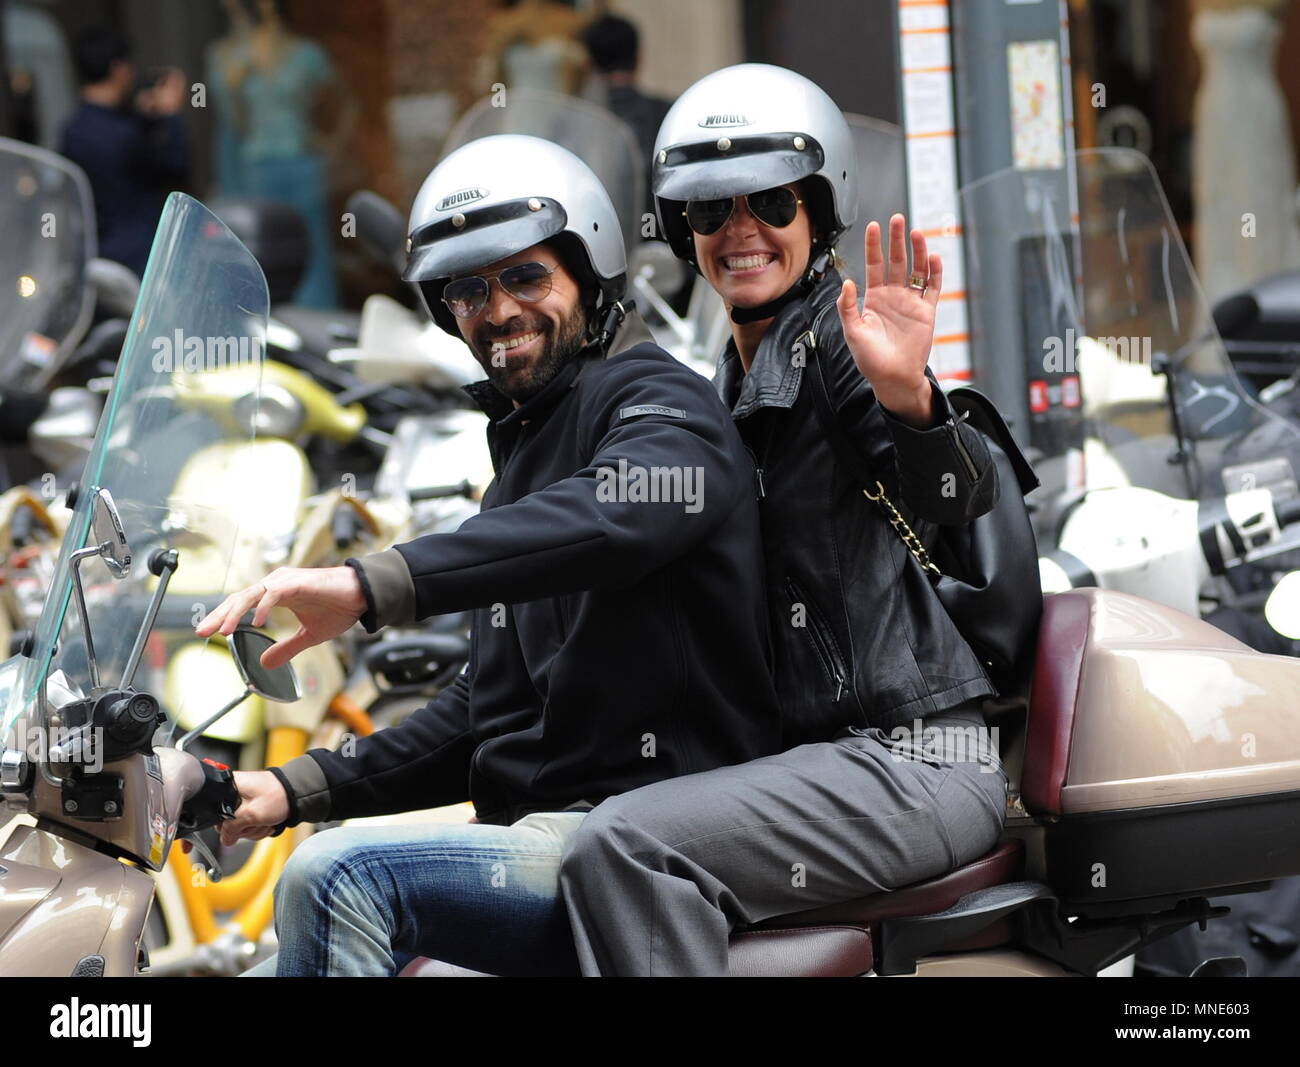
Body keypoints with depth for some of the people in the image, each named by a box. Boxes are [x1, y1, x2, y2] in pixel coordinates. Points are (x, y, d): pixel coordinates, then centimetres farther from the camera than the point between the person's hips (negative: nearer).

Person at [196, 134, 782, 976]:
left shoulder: (657, 400, -3)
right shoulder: (522, 450, 27)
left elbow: (612, 516, -29)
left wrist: (370, 586, -38)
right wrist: (299, 789, 16)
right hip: (541, 832, 10)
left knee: (336, 878, -28)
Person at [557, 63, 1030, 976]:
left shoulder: (838, 340, -8)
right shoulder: (730, 387, 19)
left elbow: (963, 493, -24)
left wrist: (905, 393, -44)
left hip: (914, 761, -10)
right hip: (808, 749, 10)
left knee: (625, 845, -28)